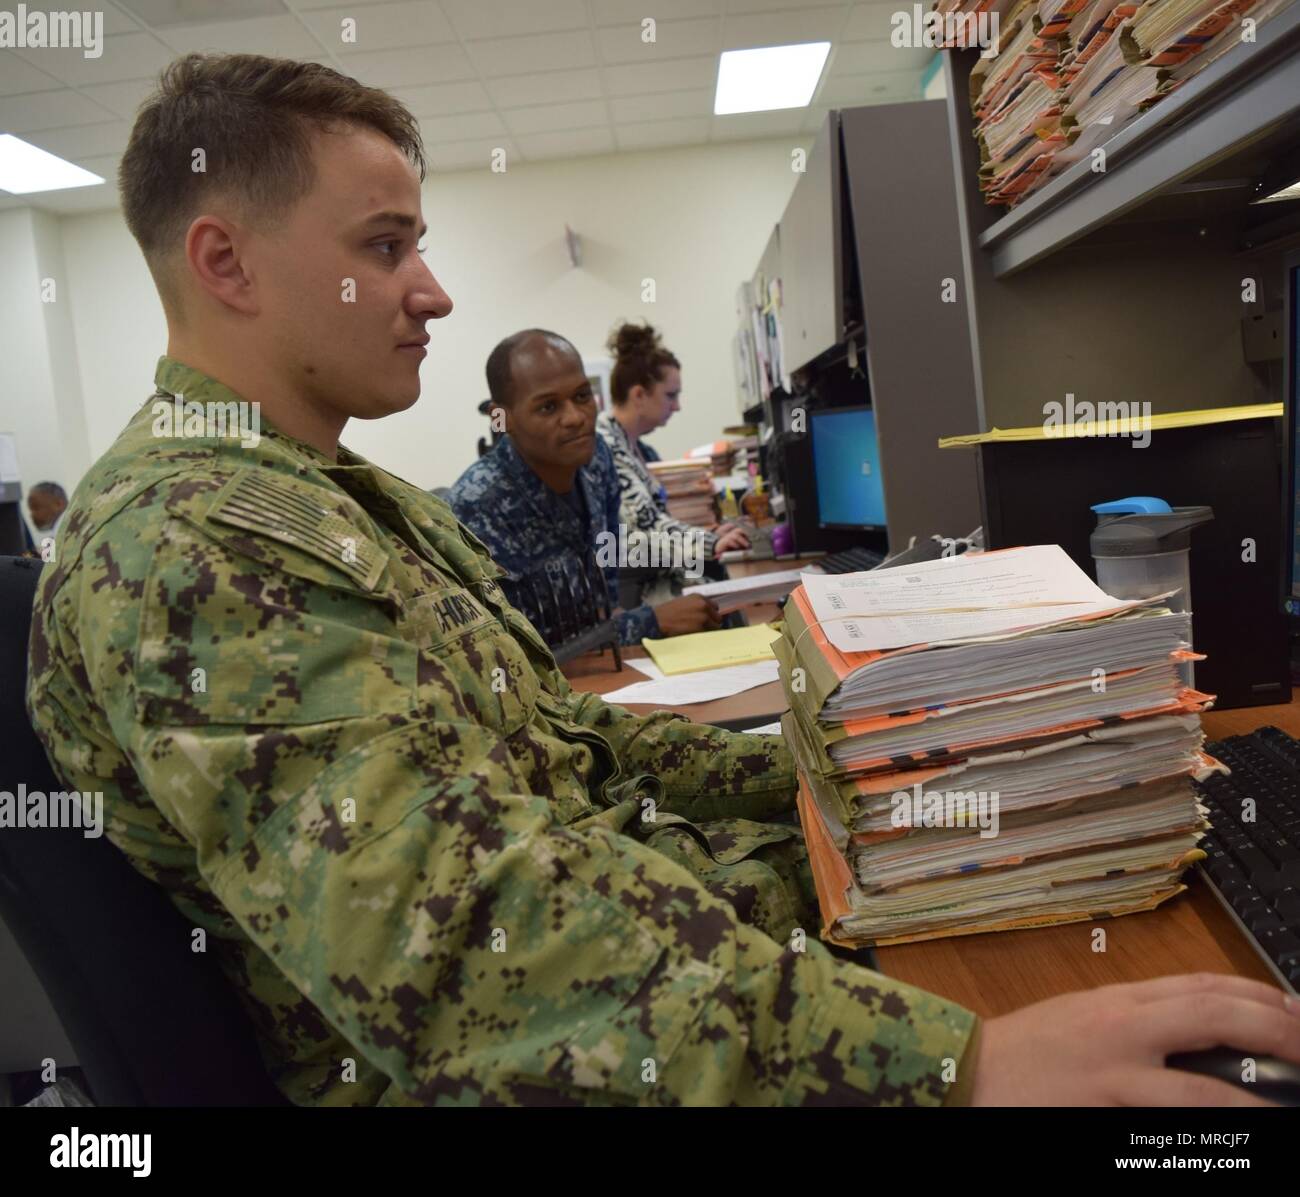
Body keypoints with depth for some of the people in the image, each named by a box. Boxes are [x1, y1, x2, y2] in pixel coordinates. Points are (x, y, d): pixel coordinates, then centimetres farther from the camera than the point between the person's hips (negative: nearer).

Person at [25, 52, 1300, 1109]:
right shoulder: (184, 546, -23)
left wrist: (821, 769, 3)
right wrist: (950, 1058, -39)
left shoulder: (349, 497, 9)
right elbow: (450, 927, -35)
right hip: (504, 1061, -8)